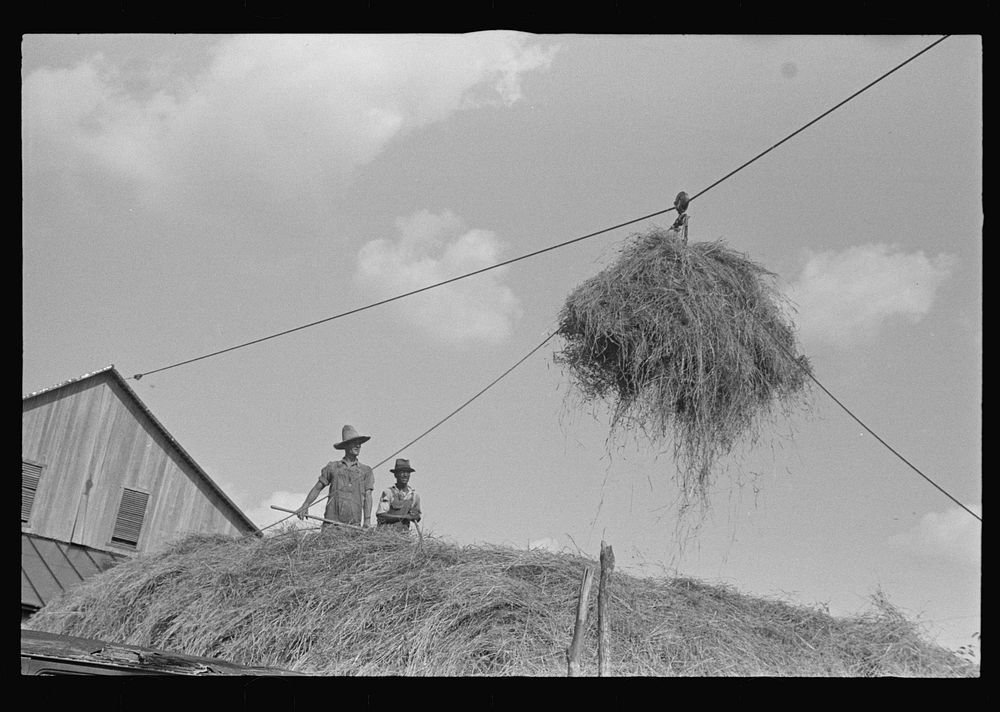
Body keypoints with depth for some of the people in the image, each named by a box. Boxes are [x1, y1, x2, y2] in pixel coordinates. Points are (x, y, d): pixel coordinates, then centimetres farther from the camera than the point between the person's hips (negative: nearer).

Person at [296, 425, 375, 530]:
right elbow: (317, 488, 19)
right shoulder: (332, 467, 14)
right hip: (331, 521, 1)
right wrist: (304, 507, 9)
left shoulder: (366, 471, 12)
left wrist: (367, 520, -9)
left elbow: (367, 496, 3)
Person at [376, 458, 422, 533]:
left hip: (403, 532, 4)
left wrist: (414, 517, 0)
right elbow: (380, 516, -9)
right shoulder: (388, 492, -2)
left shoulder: (415, 495, 12)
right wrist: (403, 516, -11)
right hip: (386, 530, -4)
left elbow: (417, 518, 25)